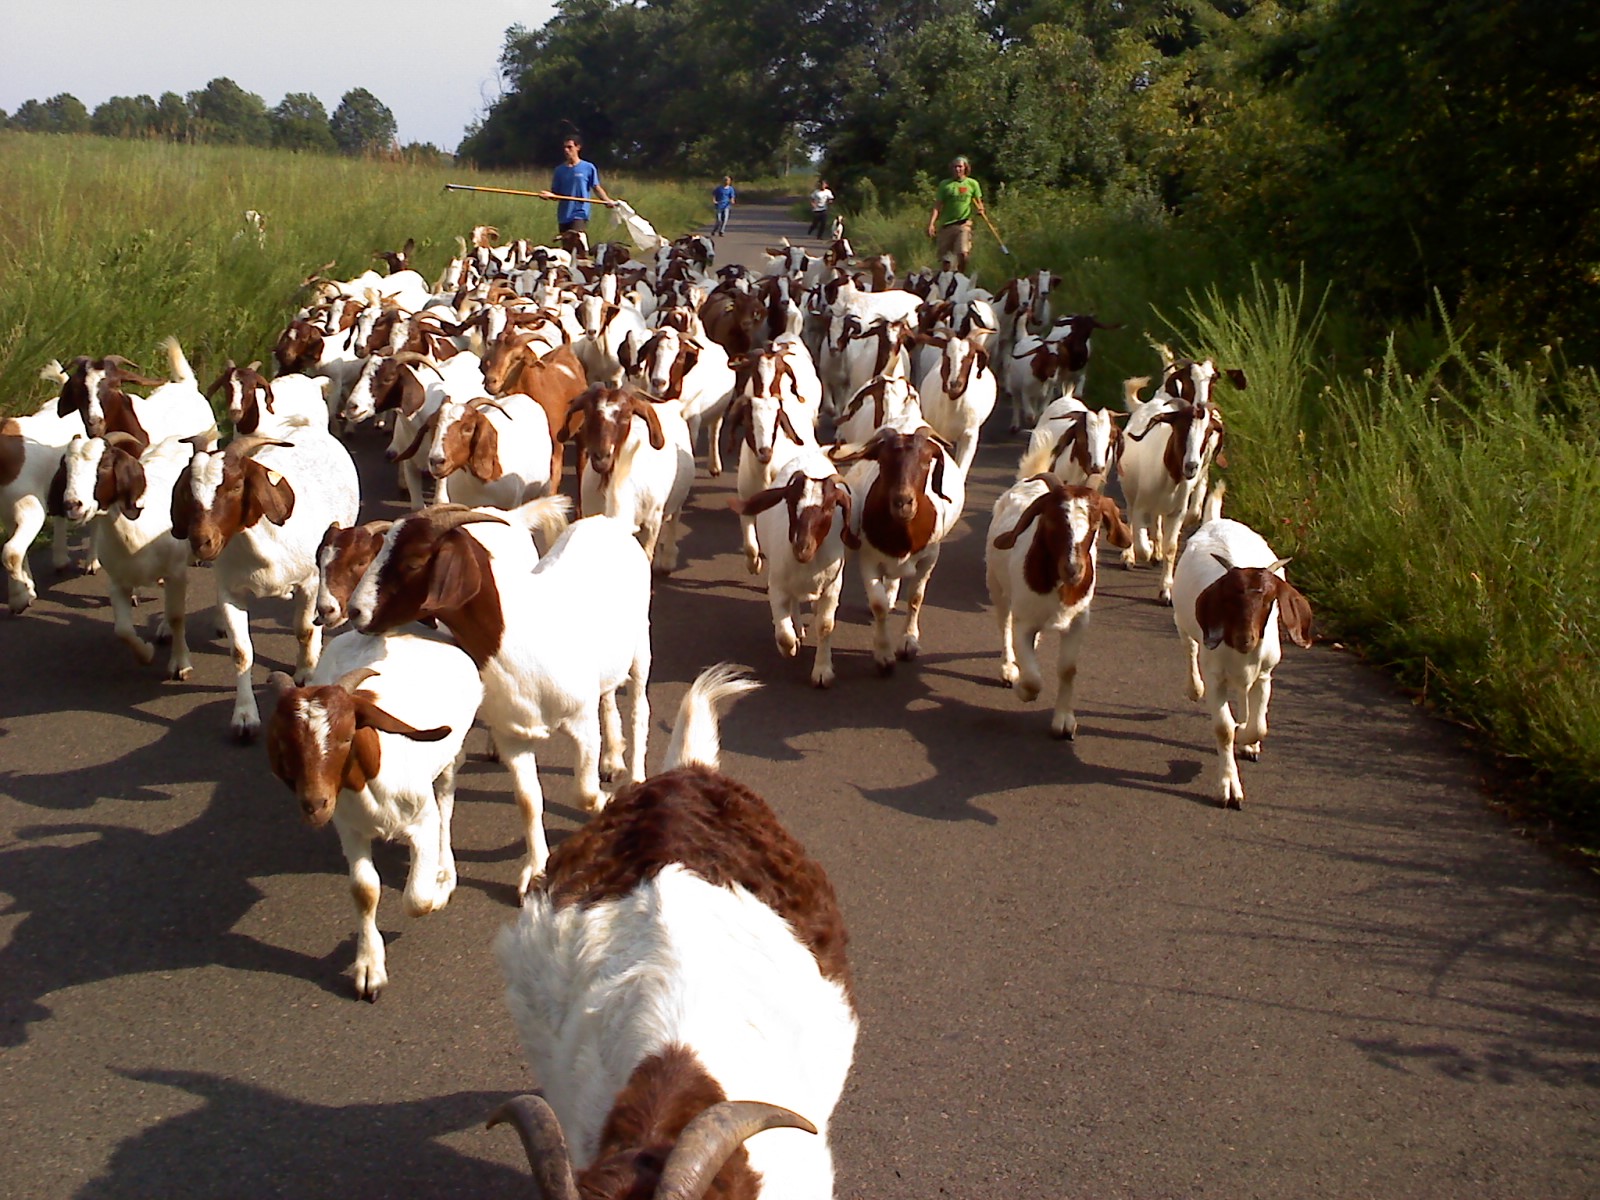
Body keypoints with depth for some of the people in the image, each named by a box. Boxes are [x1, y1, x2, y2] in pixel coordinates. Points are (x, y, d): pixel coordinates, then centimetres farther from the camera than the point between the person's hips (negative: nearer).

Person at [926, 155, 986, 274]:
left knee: (963, 253, -21)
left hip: (964, 223, -2)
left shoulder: (972, 184, 7)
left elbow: (978, 202, 16)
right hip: (946, 224, 2)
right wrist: (931, 224, -9)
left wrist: (980, 210, -7)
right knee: (946, 260, 4)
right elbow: (937, 206, 4)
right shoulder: (945, 184, 6)